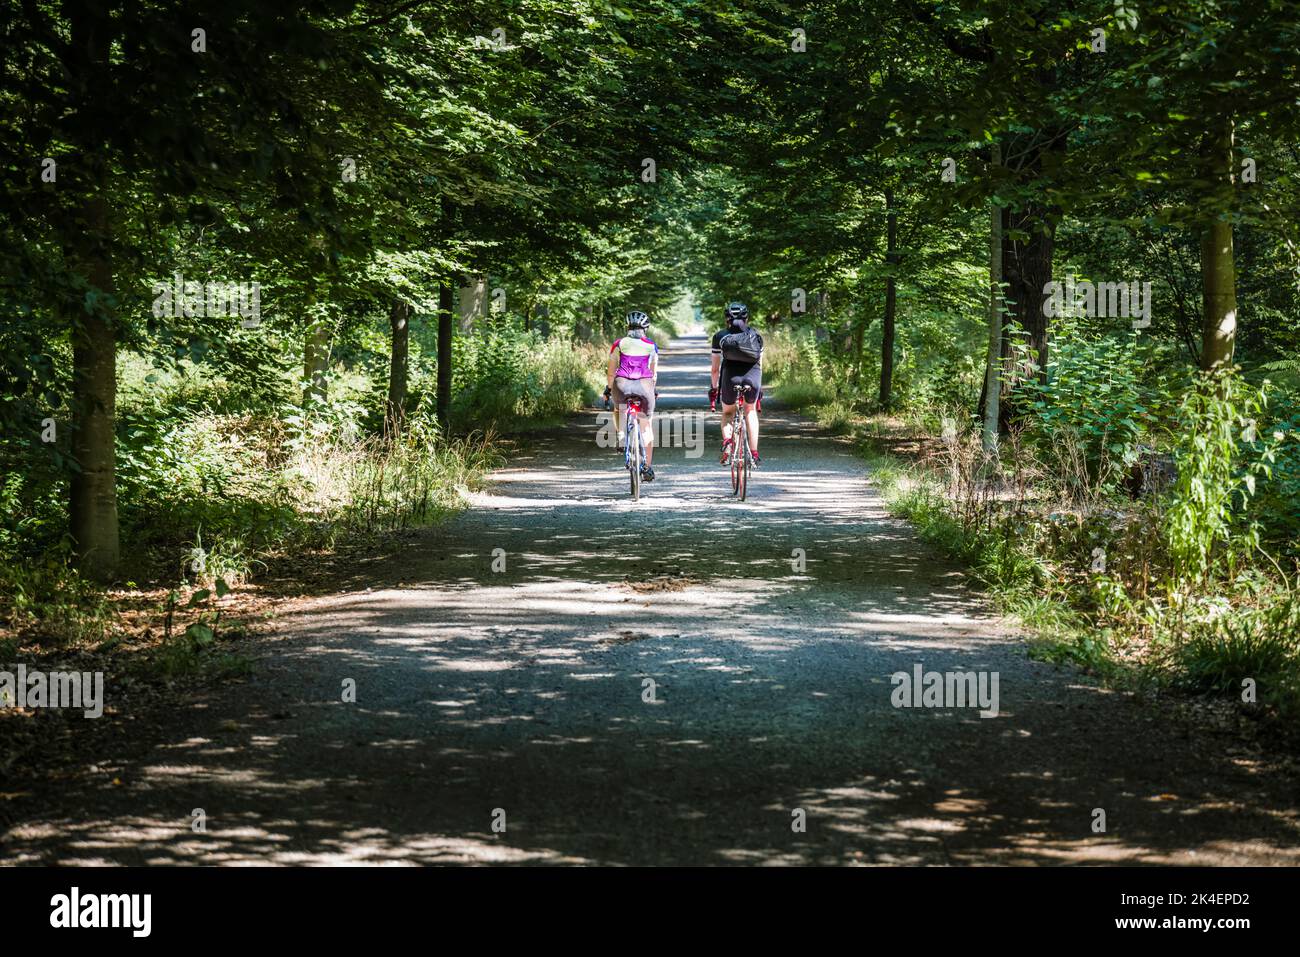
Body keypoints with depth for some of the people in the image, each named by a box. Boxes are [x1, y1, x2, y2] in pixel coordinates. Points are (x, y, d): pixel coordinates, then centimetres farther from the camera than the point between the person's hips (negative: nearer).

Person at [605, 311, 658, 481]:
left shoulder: (619, 344, 9)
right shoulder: (651, 346, 12)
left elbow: (611, 370, 9)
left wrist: (608, 388, 21)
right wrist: (652, 389, 32)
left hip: (622, 384, -1)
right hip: (644, 384, 1)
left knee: (618, 410, 31)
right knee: (646, 425, 11)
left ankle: (620, 435, 4)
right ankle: (647, 467, 8)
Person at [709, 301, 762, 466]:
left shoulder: (720, 336, 21)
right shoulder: (756, 335, 24)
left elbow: (715, 369, 22)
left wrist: (714, 389, 35)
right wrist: (759, 388, 40)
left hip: (730, 375, -1)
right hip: (753, 377, 1)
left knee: (728, 413, 23)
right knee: (750, 411, 26)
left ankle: (727, 441, -5)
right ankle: (754, 453, 17)